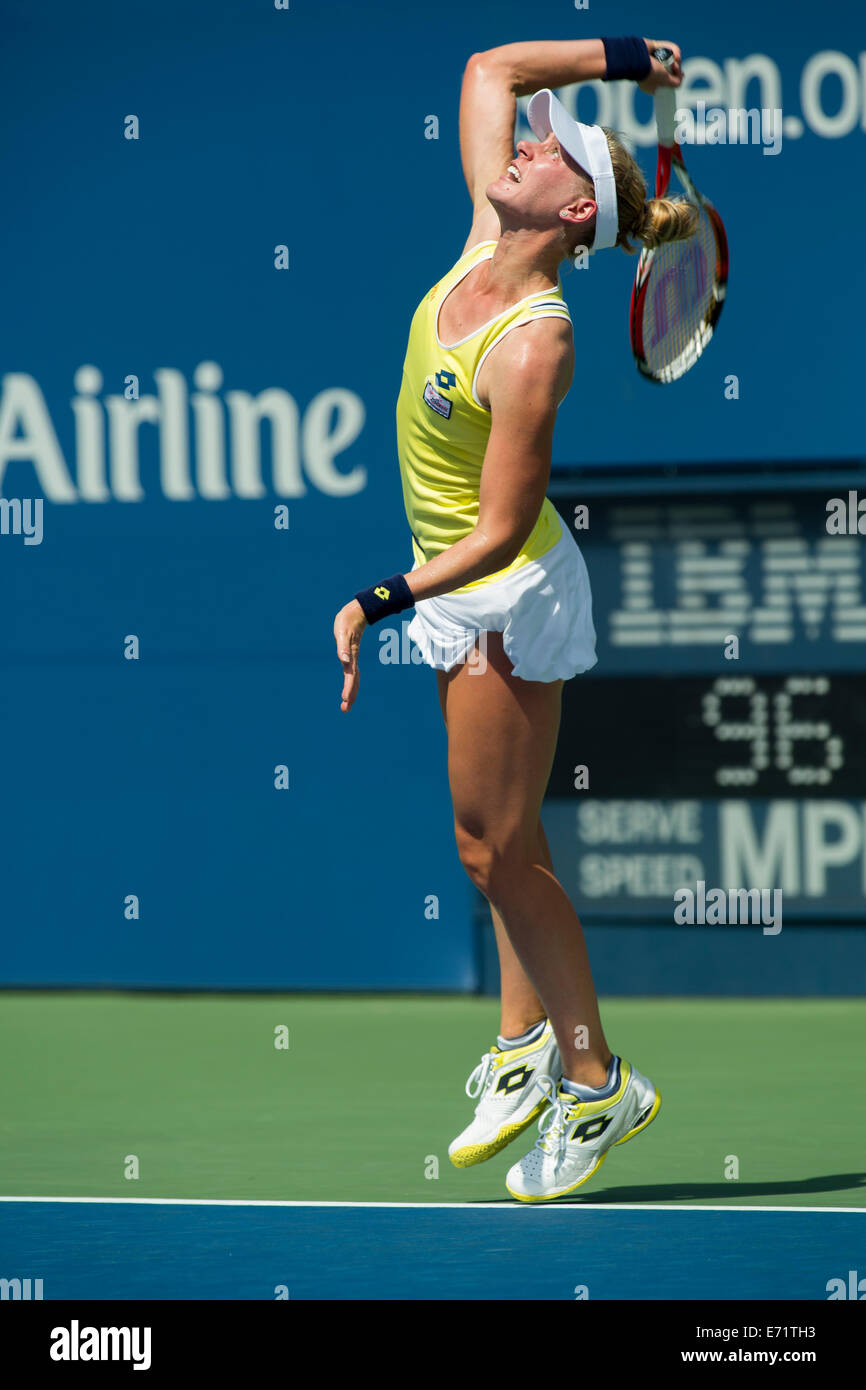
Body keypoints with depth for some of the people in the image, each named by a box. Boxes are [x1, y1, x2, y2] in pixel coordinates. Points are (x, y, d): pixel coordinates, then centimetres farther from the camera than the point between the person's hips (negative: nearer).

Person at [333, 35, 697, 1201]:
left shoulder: (534, 347, -28)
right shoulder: (486, 246, -6)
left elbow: (499, 533, -27)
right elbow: (491, 69, 5)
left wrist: (384, 602, -33)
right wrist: (617, 58, -1)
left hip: (508, 594, -9)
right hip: (461, 591, 9)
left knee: (498, 852, -4)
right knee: (500, 842, 16)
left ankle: (597, 1084, 6)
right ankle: (527, 1043, 26)